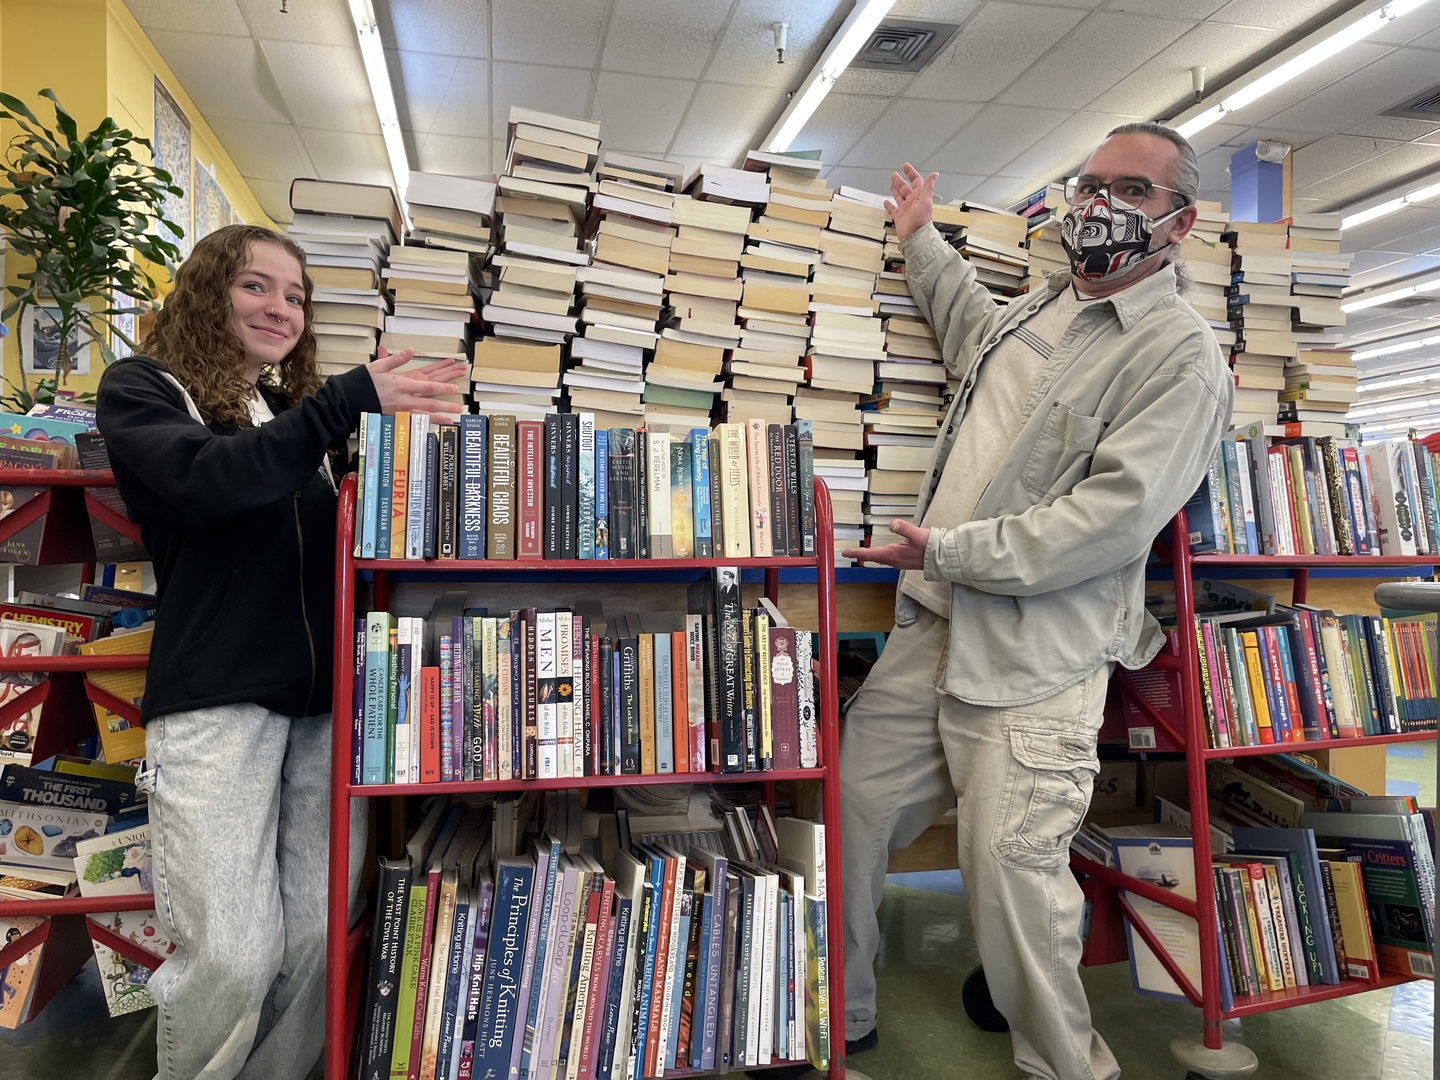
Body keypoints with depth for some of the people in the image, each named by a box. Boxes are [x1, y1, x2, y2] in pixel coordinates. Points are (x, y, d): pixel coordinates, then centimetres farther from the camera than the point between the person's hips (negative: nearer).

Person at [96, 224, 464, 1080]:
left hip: (324, 698, 5)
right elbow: (205, 481, -16)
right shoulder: (141, 389, 6)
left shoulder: (296, 412, 21)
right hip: (216, 698, -4)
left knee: (319, 940, 3)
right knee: (234, 955, -6)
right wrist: (351, 401, -18)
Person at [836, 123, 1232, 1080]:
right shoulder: (1040, 304, 18)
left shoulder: (1183, 357, -7)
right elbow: (974, 331, 43)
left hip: (1035, 660, -7)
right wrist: (924, 241, 47)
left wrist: (952, 548, -18)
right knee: (847, 813, 9)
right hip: (935, 624, 8)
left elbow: (1112, 518, -18)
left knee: (1012, 869, -11)